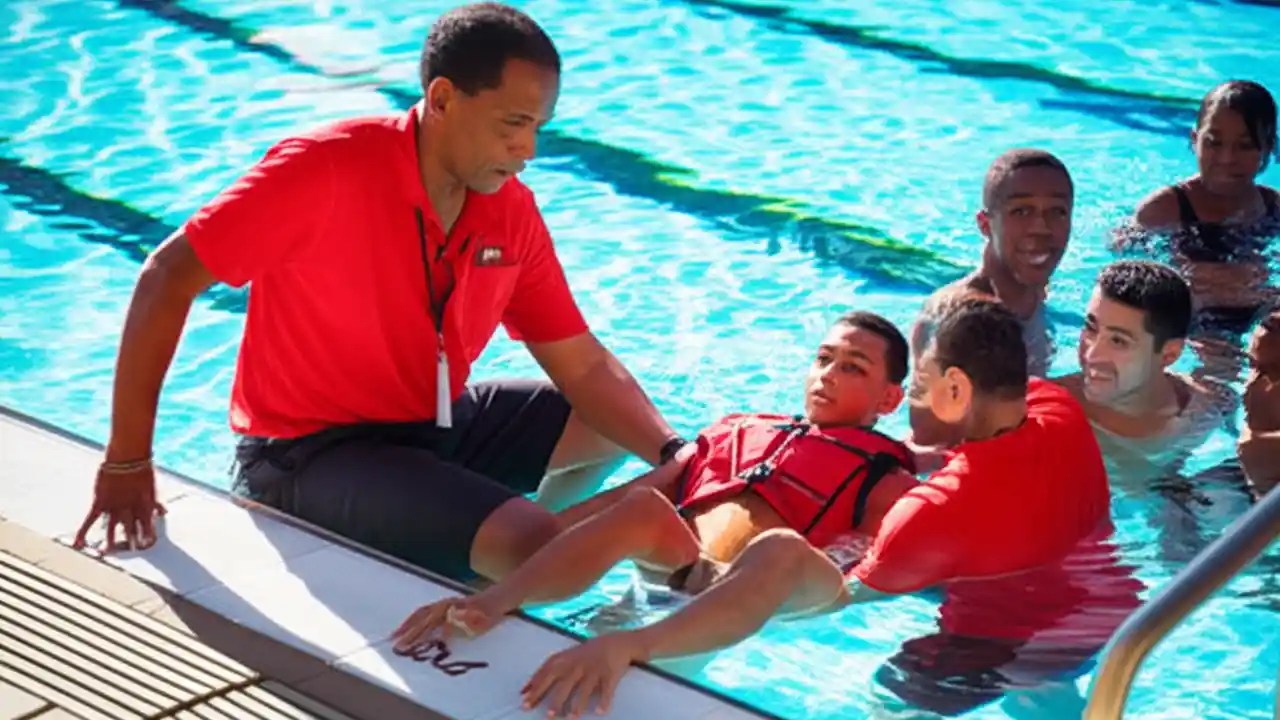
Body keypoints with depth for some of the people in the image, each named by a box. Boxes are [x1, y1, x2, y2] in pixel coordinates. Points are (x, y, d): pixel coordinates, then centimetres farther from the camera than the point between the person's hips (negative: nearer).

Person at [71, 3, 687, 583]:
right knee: (542, 555, -24)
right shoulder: (325, 170, -24)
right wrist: (127, 463, -23)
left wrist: (672, 456, -17)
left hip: (435, 428, 8)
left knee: (618, 424, 14)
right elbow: (167, 279, -22)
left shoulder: (511, 213, -4)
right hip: (309, 456, -8)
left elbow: (584, 366, 1)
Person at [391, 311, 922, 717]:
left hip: (773, 590, -3)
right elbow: (622, 495, 20)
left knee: (782, 549, -37)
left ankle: (625, 643, -60)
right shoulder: (733, 432, 33)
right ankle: (493, 598, -46)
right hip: (675, 568, 3)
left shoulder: (886, 478, 23)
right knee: (643, 506, -29)